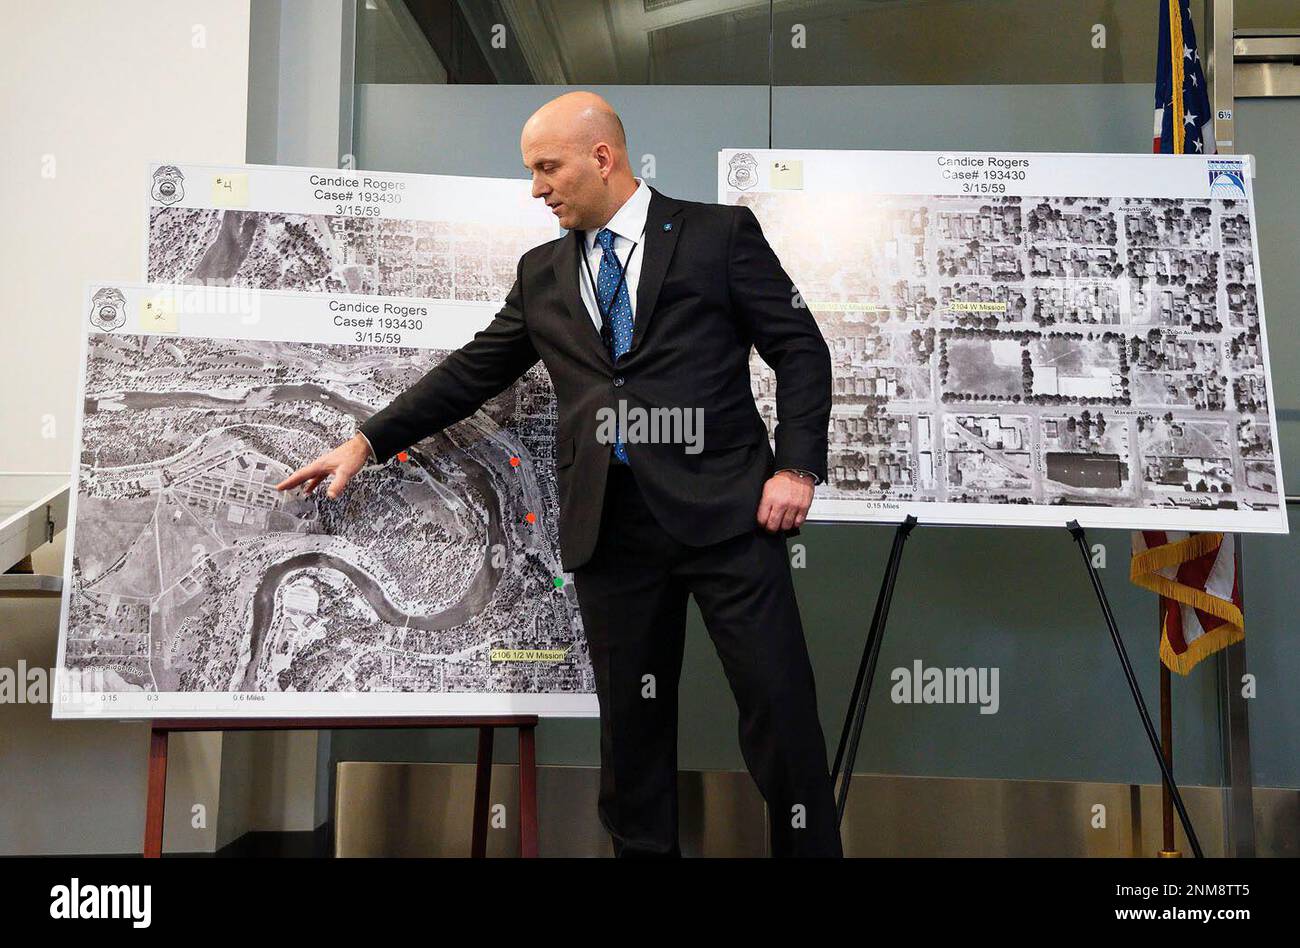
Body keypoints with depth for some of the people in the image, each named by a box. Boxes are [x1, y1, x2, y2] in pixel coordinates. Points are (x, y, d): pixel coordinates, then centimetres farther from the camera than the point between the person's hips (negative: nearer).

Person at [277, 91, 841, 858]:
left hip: (722, 507, -3)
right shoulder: (542, 273, 16)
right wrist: (368, 441, 13)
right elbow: (473, 372, 17)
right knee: (632, 719, 10)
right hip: (609, 525, 4)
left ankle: (812, 845, 19)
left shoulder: (719, 233, 4)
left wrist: (797, 466, -8)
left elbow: (801, 349, 3)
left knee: (781, 707, 1)